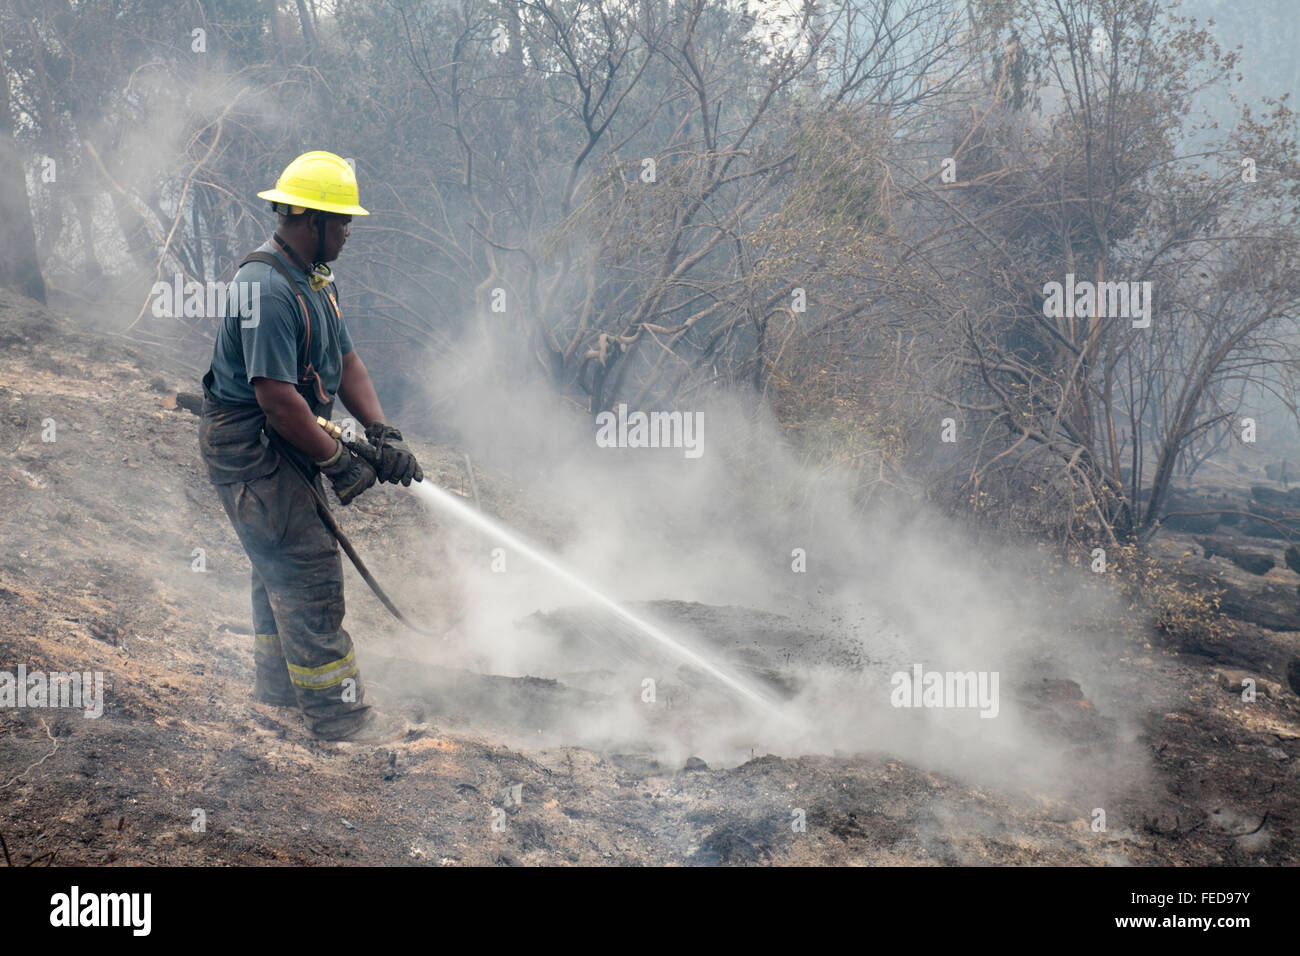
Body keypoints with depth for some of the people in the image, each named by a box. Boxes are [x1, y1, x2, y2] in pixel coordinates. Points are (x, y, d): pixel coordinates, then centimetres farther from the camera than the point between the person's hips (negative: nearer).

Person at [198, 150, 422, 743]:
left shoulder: (313, 279, 10)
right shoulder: (268, 289, -25)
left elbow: (344, 362, 9)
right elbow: (276, 395, -28)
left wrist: (382, 435, -4)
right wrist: (336, 462, -21)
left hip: (281, 444, 11)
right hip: (251, 449, -11)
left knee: (282, 564, 22)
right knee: (309, 571, -10)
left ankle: (278, 682, 37)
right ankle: (335, 711, -6)